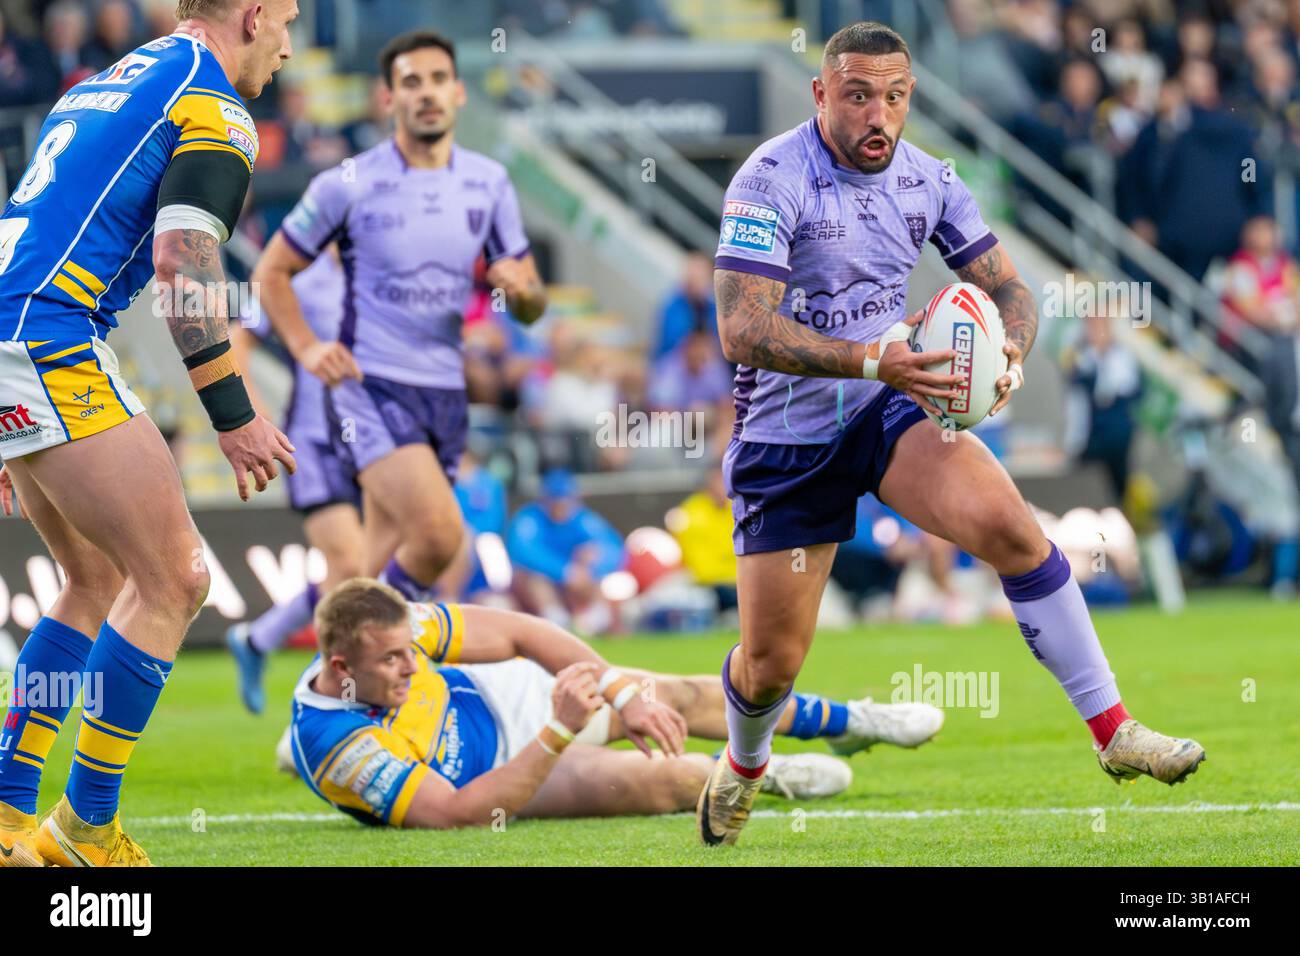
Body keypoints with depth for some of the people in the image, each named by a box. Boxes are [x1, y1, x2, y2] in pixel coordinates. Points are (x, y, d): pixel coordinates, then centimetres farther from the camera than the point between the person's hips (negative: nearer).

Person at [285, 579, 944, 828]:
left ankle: (843, 721, 35)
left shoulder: (393, 628, -26)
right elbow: (462, 813, -41)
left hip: (496, 694, 5)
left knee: (677, 698, 8)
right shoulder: (338, 748, -40)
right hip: (497, 775, -5)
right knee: (660, 782, -20)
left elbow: (516, 633, -16)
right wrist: (560, 734, -46)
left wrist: (621, 695, -23)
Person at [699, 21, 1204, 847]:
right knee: (771, 662, 1)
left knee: (1006, 523, -24)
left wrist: (1010, 354, -19)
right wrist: (872, 360, -39)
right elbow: (743, 330, -28)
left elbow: (1008, 288, 5)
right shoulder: (772, 181, -19)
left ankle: (1114, 731, -17)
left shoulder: (928, 180, -1)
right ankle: (745, 765, 37)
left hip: (890, 407, 3)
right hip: (785, 432, -3)